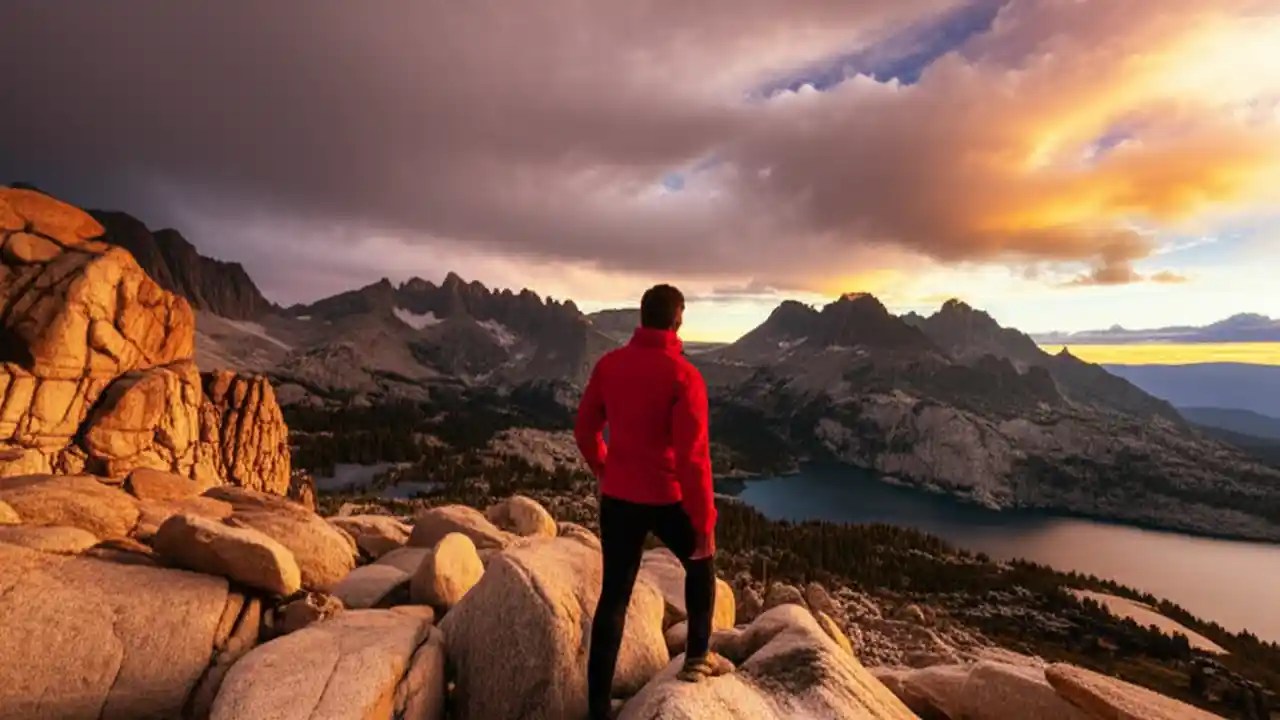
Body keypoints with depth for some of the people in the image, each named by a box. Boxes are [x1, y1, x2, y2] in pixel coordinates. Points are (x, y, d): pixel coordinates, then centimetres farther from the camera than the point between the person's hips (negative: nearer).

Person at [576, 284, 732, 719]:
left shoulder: (608, 365, -2)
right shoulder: (683, 376, -18)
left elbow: (585, 431, 7)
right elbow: (693, 458, -20)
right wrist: (705, 523, -12)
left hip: (617, 497, 4)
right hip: (667, 499, -4)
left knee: (614, 595, 13)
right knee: (701, 565, 25)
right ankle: (697, 658, 37)